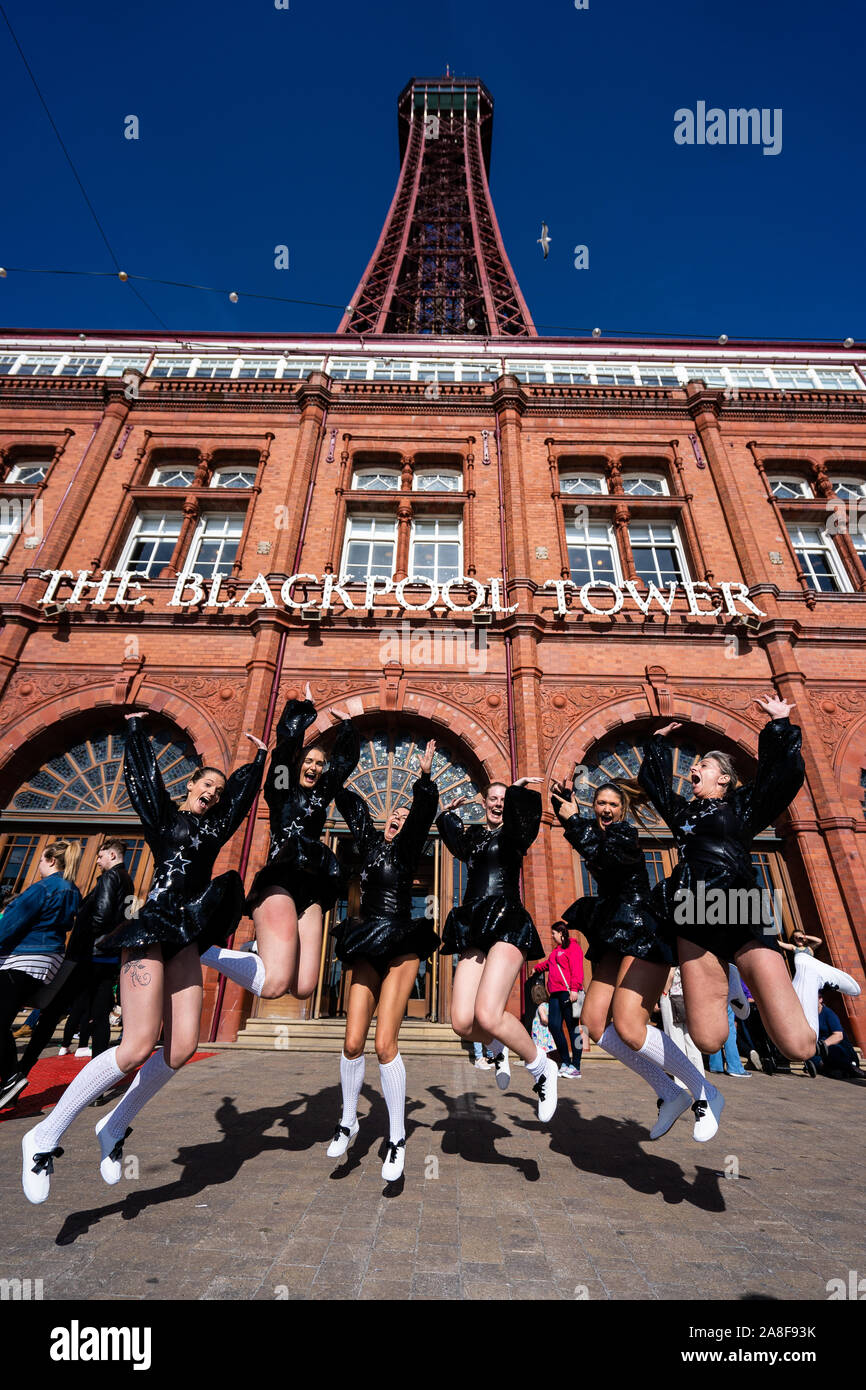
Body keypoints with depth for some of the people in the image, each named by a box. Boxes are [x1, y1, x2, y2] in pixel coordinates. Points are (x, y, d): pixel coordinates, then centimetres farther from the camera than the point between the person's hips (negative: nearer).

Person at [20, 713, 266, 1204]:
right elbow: (143, 770, 11)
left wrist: (260, 757, 36)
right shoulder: (163, 813, 7)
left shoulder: (215, 827, 17)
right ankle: (47, 1135, 4)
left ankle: (115, 1127, 17)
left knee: (183, 1045, -5)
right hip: (153, 927, -5)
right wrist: (137, 727, 22)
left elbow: (245, 791, 28)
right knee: (139, 1044, -16)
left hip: (186, 937, 6)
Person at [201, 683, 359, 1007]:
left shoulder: (320, 795, 23)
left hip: (310, 892, 6)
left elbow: (347, 758, 30)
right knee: (273, 985, -21)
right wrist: (305, 706, 12)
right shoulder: (281, 788, 8)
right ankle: (199, 947, -6)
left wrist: (346, 722, 36)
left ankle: (262, 951, 20)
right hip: (280, 881, -6)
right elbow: (287, 740, -1)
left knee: (303, 988, -5)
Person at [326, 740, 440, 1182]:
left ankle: (398, 1138, 10)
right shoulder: (368, 842, 12)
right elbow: (350, 803, 19)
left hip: (400, 948, -4)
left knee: (384, 1044, -9)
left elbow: (423, 815, -14)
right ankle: (348, 1121, 27)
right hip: (367, 950, 4)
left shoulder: (407, 848, 3)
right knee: (353, 1043, 2)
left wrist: (425, 779, -26)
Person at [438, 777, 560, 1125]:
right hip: (475, 931, 5)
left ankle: (541, 1067, 5)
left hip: (506, 925, -5)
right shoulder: (473, 837, 20)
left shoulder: (511, 834, 6)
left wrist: (516, 788, 4)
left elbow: (522, 809, -14)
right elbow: (445, 824, 38)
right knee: (462, 1023, -7)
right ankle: (496, 1046, 30)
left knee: (487, 1015, -22)